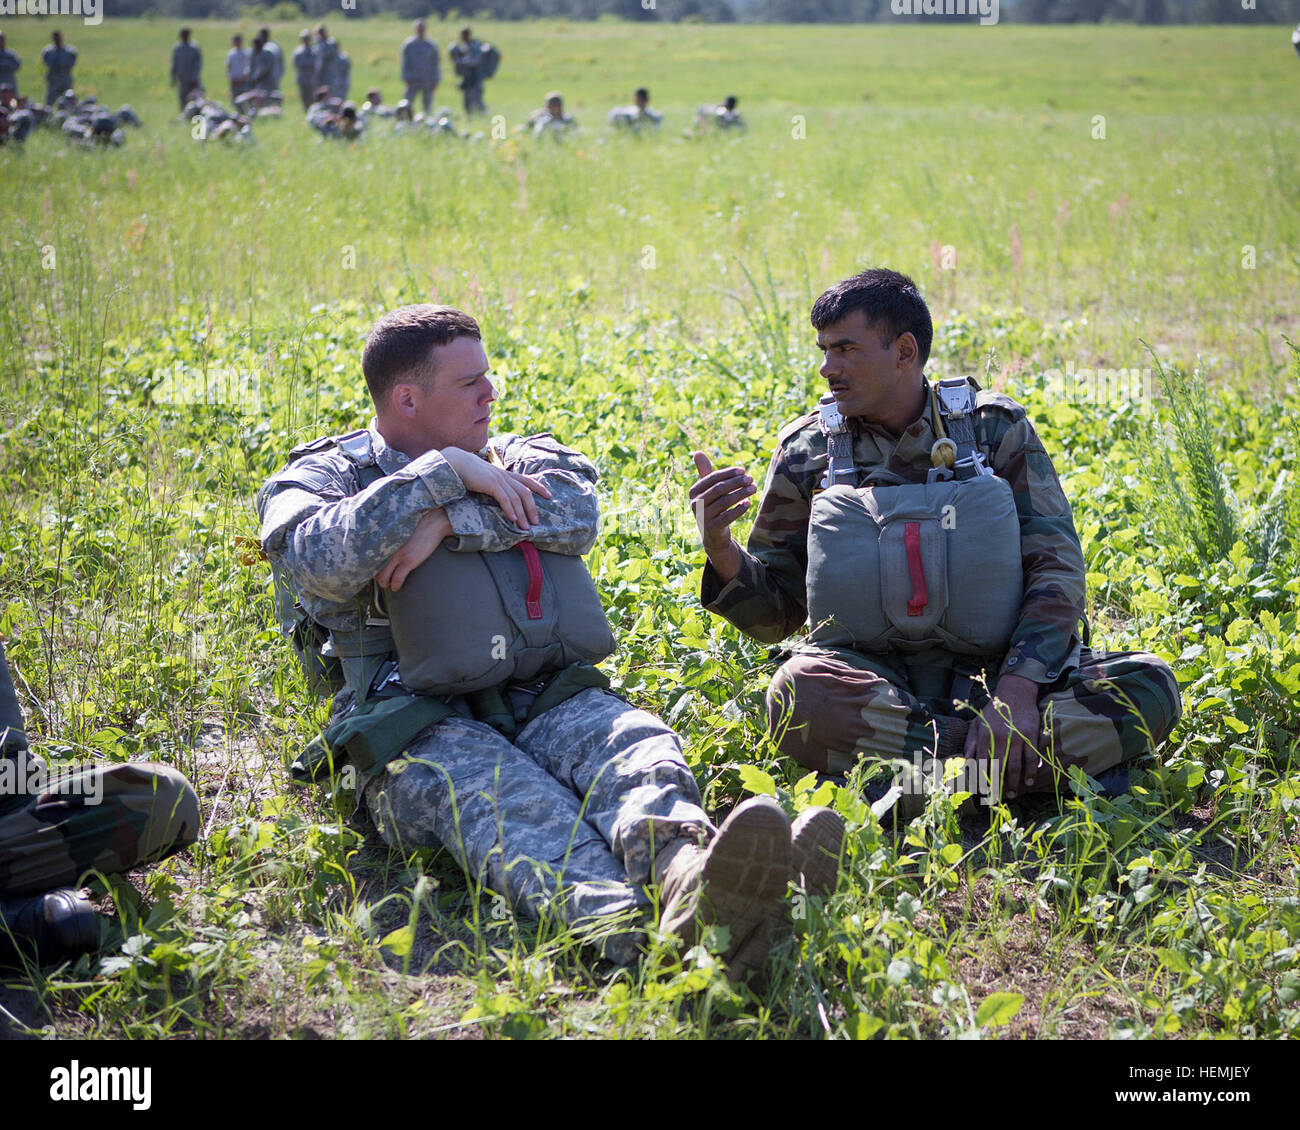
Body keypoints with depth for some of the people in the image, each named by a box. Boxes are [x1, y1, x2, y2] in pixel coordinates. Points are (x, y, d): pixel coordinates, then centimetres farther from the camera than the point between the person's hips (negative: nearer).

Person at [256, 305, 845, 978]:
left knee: (631, 744, -31)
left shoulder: (518, 460, 26)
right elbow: (325, 563, -12)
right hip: (423, 726, -4)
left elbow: (575, 512, 0)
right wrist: (446, 473, -7)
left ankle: (684, 874, -66)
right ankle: (623, 928, -69)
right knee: (501, 797, -37)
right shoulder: (322, 479, 14)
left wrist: (446, 523, -10)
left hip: (547, 701, 4)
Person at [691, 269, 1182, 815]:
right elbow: (774, 615, 8)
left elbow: (1057, 566, -4)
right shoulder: (807, 451, 5)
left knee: (1150, 686, -24)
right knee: (800, 697, -36)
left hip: (994, 669, 1)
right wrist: (722, 553, -15)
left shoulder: (996, 427, 3)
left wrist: (1019, 689, -21)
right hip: (875, 680, 0)